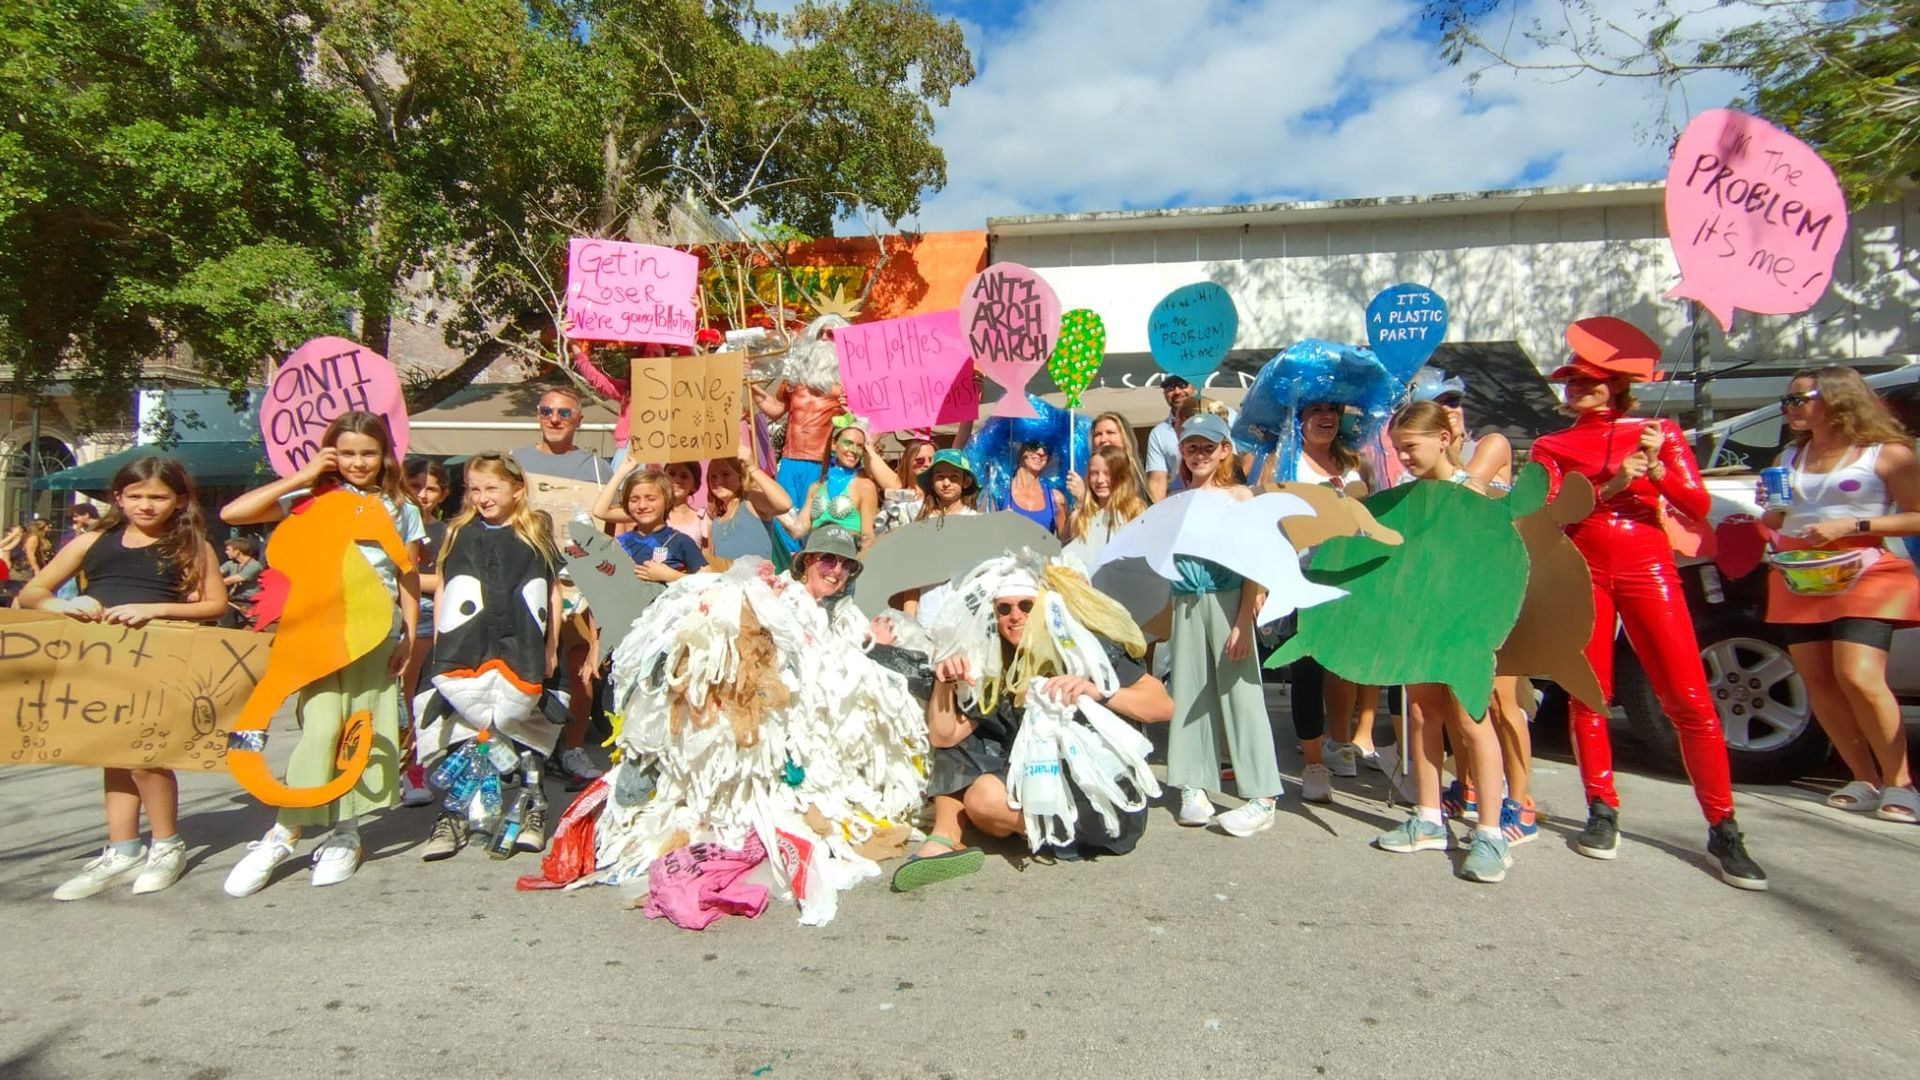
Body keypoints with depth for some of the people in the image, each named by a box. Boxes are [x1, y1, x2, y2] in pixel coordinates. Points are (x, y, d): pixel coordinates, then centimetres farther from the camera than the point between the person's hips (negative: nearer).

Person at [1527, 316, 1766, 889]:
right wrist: (1610, 486, -15)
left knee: (1690, 700, -7)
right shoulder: (1551, 446, 12)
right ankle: (1603, 814, 12)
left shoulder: (1659, 432, 13)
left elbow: (1697, 505, 3)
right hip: (1582, 572, 1)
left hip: (1648, 568, 0)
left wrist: (1657, 470, -14)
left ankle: (1722, 830, 1)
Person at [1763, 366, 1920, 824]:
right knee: (1818, 682, 0)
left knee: (1859, 677, -18)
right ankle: (1865, 779, 10)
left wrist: (1851, 525, -15)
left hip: (1862, 573, -5)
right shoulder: (1791, 456, 18)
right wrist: (1760, 521, 3)